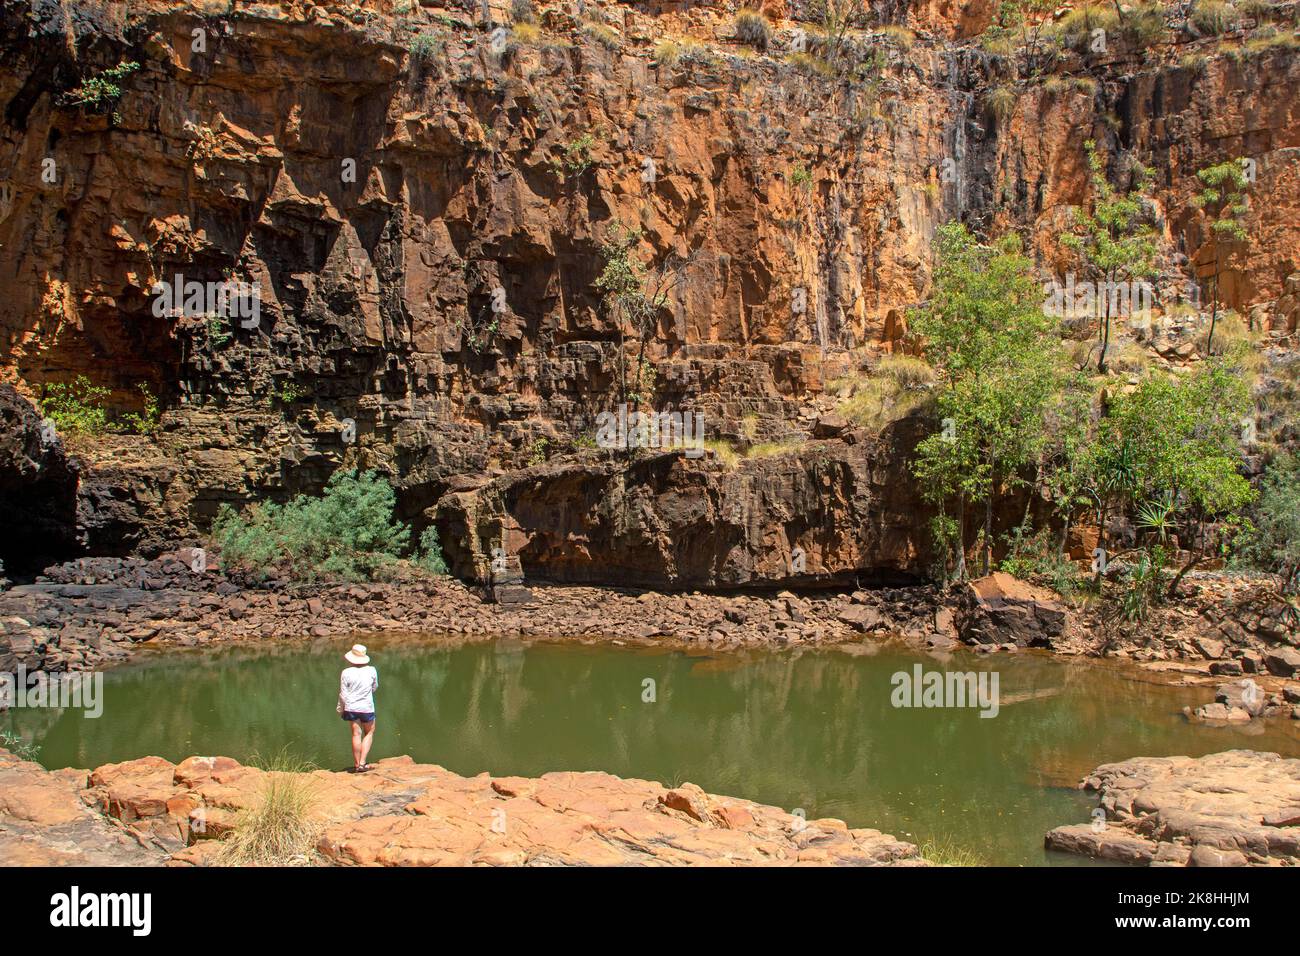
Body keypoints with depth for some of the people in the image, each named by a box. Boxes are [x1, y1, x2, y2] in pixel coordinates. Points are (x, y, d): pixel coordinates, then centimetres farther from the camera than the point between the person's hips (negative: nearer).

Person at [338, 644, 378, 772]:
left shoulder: (346, 673, -10)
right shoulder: (371, 671, -6)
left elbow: (343, 694, -4)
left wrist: (341, 709, 10)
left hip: (351, 707, 0)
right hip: (367, 708, 0)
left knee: (356, 735, 9)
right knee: (369, 733, 15)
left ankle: (357, 765, 13)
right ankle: (362, 763, 5)